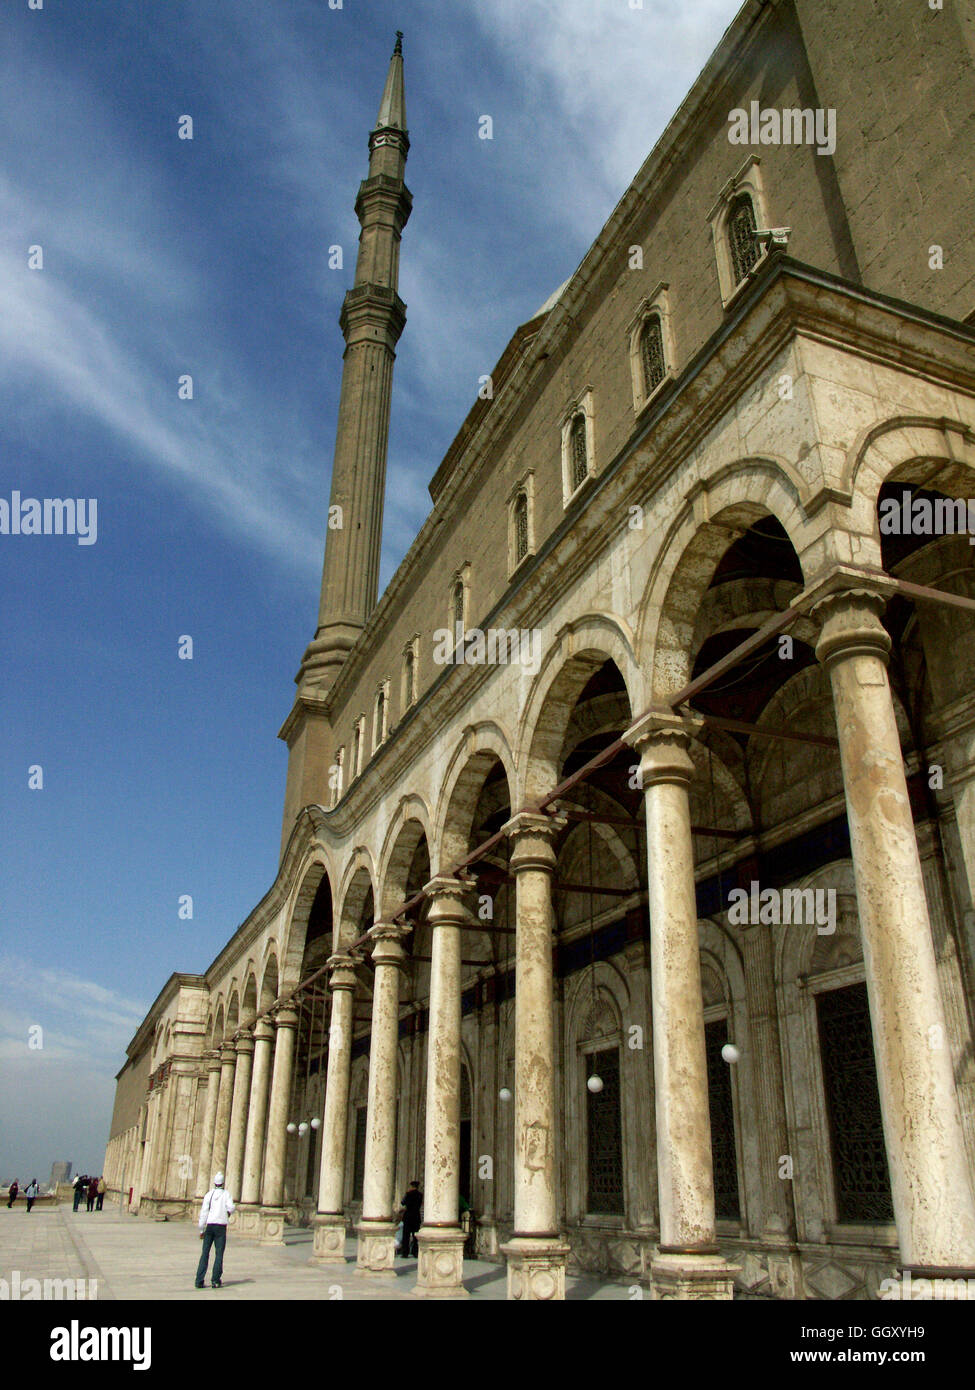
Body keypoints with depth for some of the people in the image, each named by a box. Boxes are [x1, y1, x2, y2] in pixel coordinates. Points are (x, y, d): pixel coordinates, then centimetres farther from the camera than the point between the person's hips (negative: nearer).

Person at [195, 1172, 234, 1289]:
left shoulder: (209, 1195, 5)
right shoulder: (226, 1194, 0)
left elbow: (203, 1212, 0)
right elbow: (230, 1206, -14)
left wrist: (201, 1230, 4)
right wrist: (228, 1212, 9)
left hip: (209, 1225, 2)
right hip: (221, 1226, -2)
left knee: (205, 1253, 6)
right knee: (219, 1254, 2)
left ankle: (200, 1281, 2)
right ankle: (215, 1280, -2)